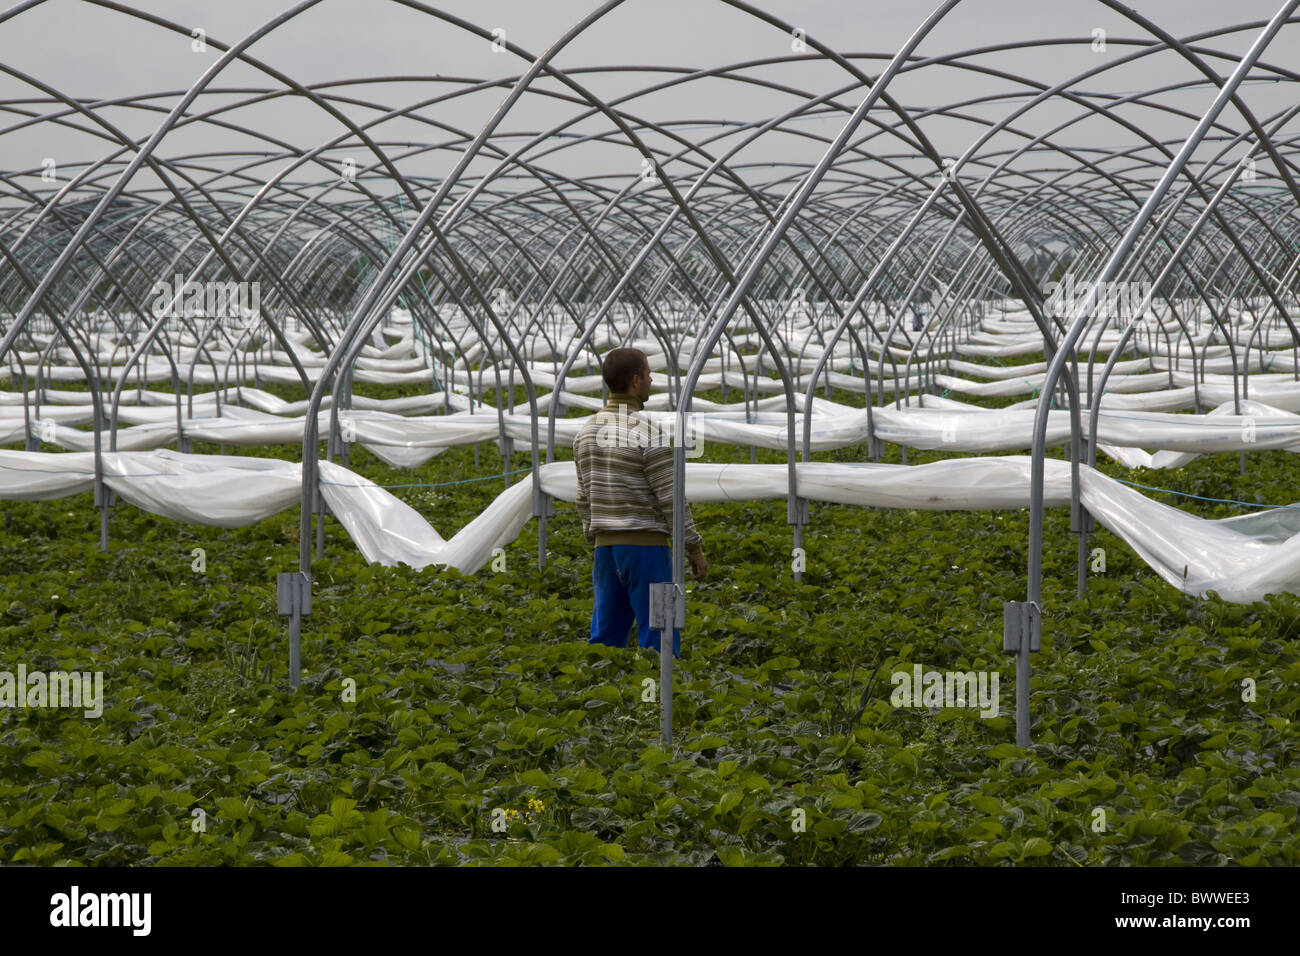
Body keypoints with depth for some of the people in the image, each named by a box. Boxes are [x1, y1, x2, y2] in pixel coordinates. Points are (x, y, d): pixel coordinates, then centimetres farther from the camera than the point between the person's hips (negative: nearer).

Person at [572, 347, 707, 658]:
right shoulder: (648, 434, -15)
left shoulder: (587, 432, 7)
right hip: (646, 547, -7)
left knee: (606, 639, 11)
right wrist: (695, 549, -6)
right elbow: (672, 499, -15)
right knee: (660, 643, -2)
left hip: (606, 547, 7)